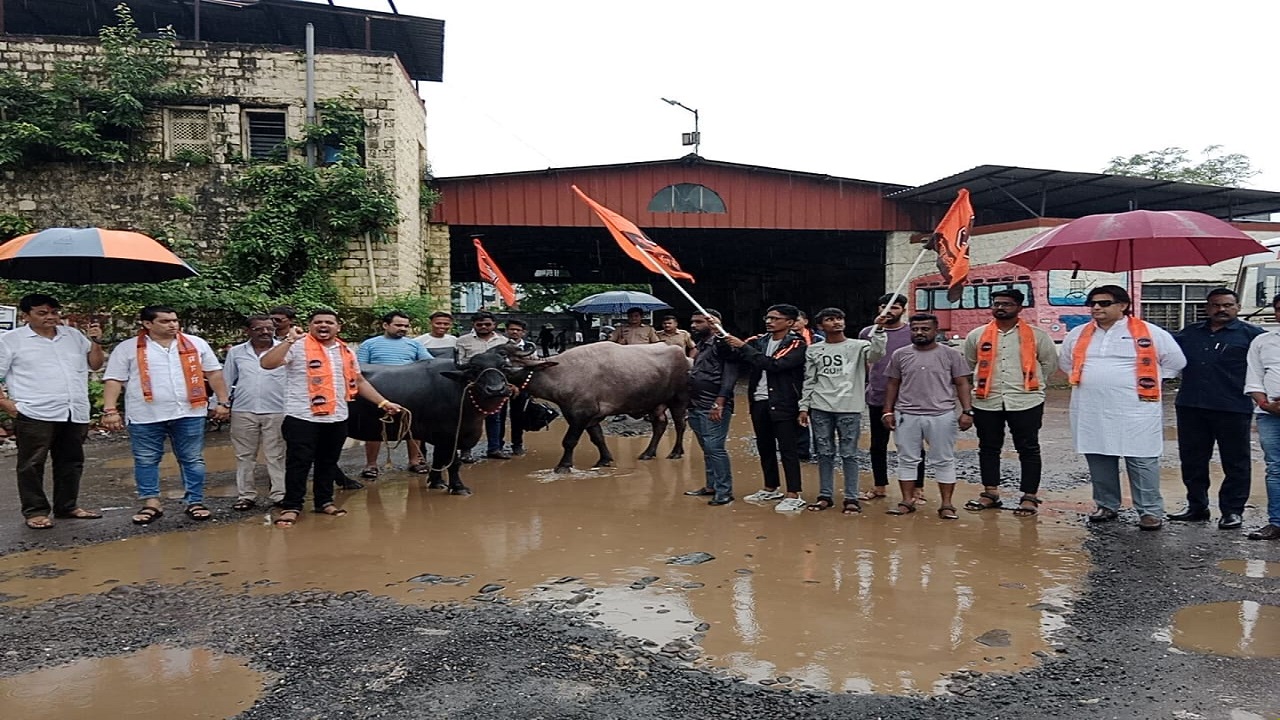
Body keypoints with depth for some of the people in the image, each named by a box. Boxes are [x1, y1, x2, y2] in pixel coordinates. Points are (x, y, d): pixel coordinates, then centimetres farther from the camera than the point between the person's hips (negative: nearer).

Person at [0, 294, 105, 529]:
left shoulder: (74, 335, 12)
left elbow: (95, 364, 15)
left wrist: (95, 342, 0)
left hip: (75, 413, 5)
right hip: (35, 415, -4)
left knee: (71, 463, 12)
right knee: (32, 465, 0)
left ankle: (67, 507, 23)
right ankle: (35, 511, 9)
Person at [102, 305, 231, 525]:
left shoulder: (196, 343, 6)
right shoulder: (127, 348, 2)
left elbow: (214, 373, 9)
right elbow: (113, 380, 1)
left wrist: (223, 402, 6)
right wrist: (110, 410, -8)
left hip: (189, 413, 1)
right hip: (145, 416, -1)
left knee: (193, 459, 5)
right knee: (146, 461, 6)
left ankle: (195, 502, 14)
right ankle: (151, 503, 17)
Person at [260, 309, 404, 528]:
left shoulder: (346, 352, 12)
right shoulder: (298, 347, -7)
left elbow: (359, 382, 19)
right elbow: (266, 363, -18)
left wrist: (383, 402, 15)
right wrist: (290, 340, -24)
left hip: (337, 419, 5)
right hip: (302, 418, -5)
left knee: (328, 463, 15)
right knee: (298, 464, 0)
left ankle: (324, 501, 28)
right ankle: (291, 506, 11)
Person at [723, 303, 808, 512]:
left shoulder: (796, 344, -8)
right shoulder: (759, 341, 10)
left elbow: (774, 364, -22)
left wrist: (743, 346, -21)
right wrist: (727, 343, -16)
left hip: (783, 403, -6)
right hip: (759, 401, 6)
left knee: (787, 449, -4)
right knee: (765, 447, 15)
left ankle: (794, 496, 1)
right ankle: (771, 489, 29)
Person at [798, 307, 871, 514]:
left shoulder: (858, 346, 3)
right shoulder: (813, 350, 11)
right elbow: (809, 381, 13)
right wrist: (804, 406, 7)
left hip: (849, 408, -3)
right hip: (820, 408, 3)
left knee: (849, 454, 1)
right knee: (824, 453, 9)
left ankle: (851, 498, 8)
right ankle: (825, 495, 18)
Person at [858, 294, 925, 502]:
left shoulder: (913, 333, -3)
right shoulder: (868, 332, 4)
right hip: (877, 398, 3)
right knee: (878, 445, 12)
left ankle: (917, 488, 16)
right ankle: (878, 486, 25)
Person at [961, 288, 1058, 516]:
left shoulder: (1036, 335, 0)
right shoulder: (977, 335, 5)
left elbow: (1050, 362, 11)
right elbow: (967, 364, 17)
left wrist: (1035, 385, 10)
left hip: (1025, 402, -2)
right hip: (986, 402, 2)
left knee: (1028, 449, 4)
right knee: (988, 448, 9)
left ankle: (1030, 497, 11)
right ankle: (990, 493, 21)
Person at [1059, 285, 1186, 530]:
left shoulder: (1149, 333, -2)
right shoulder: (1078, 334, 9)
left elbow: (1176, 361, 6)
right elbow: (1065, 361, 25)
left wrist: (1148, 382, 3)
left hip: (1135, 412, -4)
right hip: (1091, 413, 4)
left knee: (1141, 462, 0)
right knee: (1098, 460, 10)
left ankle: (1150, 510, 9)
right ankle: (1107, 505, 23)